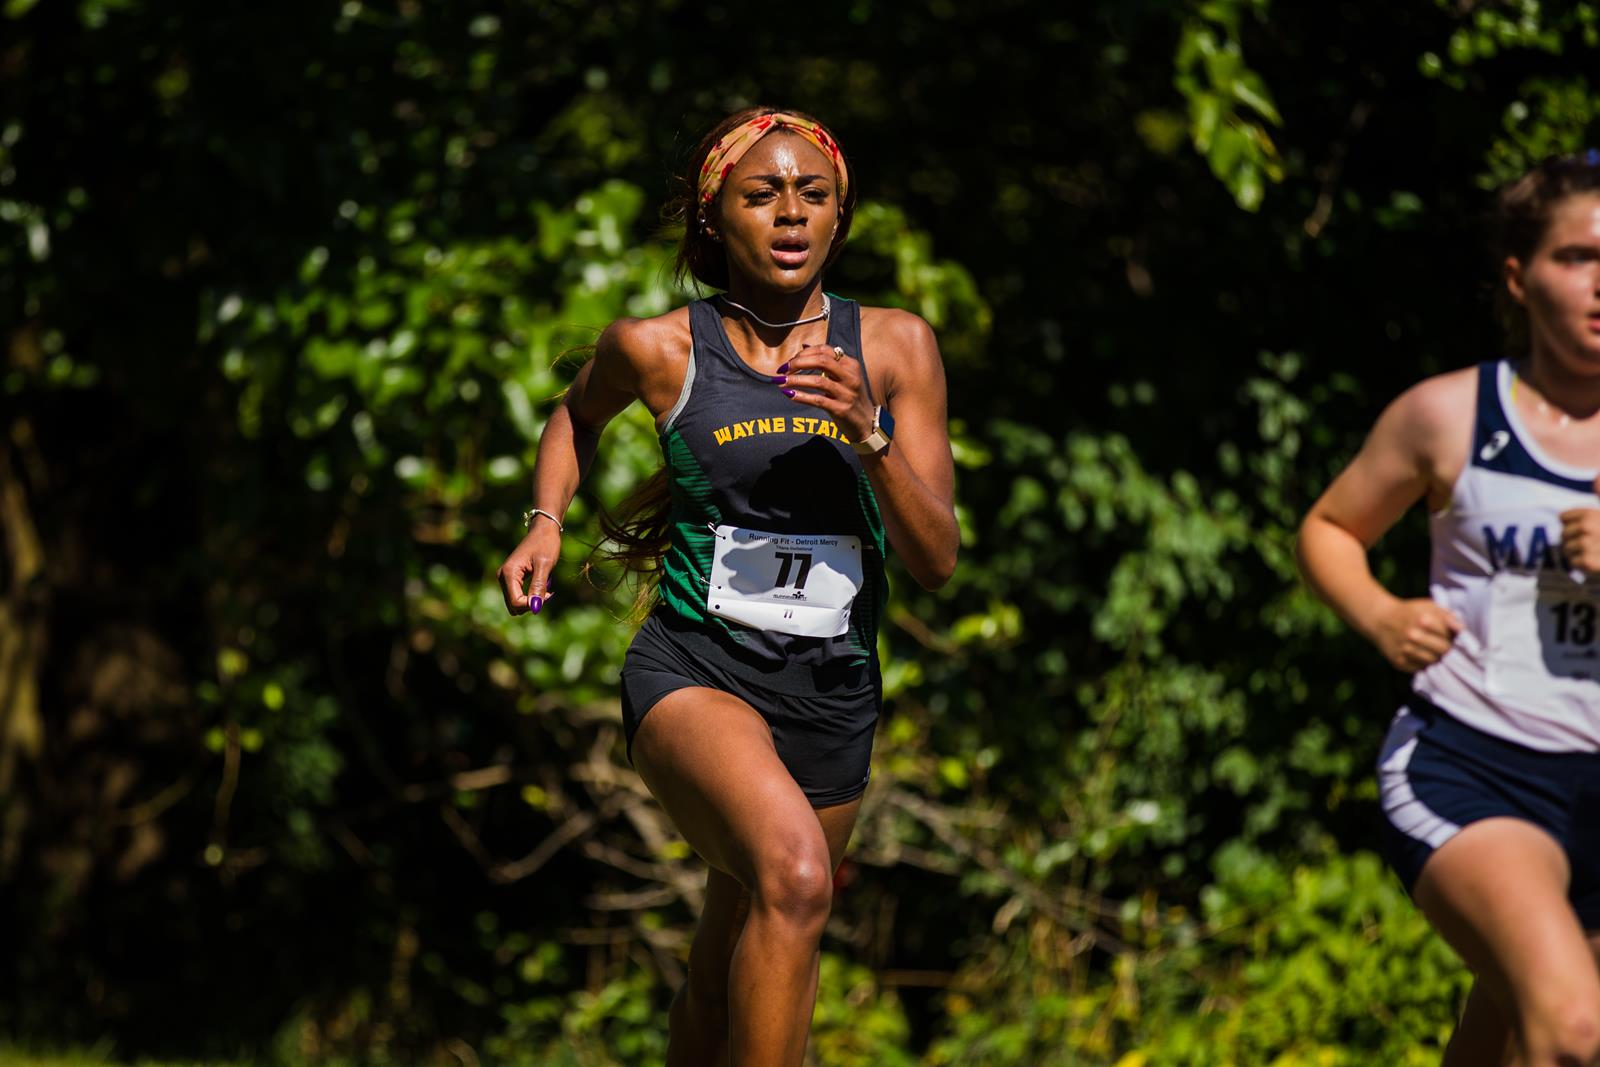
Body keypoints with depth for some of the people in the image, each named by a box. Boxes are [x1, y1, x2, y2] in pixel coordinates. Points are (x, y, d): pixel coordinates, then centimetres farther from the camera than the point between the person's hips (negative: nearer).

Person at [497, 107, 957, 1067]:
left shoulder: (896, 348, 1)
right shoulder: (657, 349, -2)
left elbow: (937, 559, -2)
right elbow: (580, 414, 23)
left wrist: (867, 433, -16)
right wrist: (547, 521, 6)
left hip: (833, 696, 4)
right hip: (695, 672, -3)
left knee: (727, 979, 16)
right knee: (795, 876, -34)